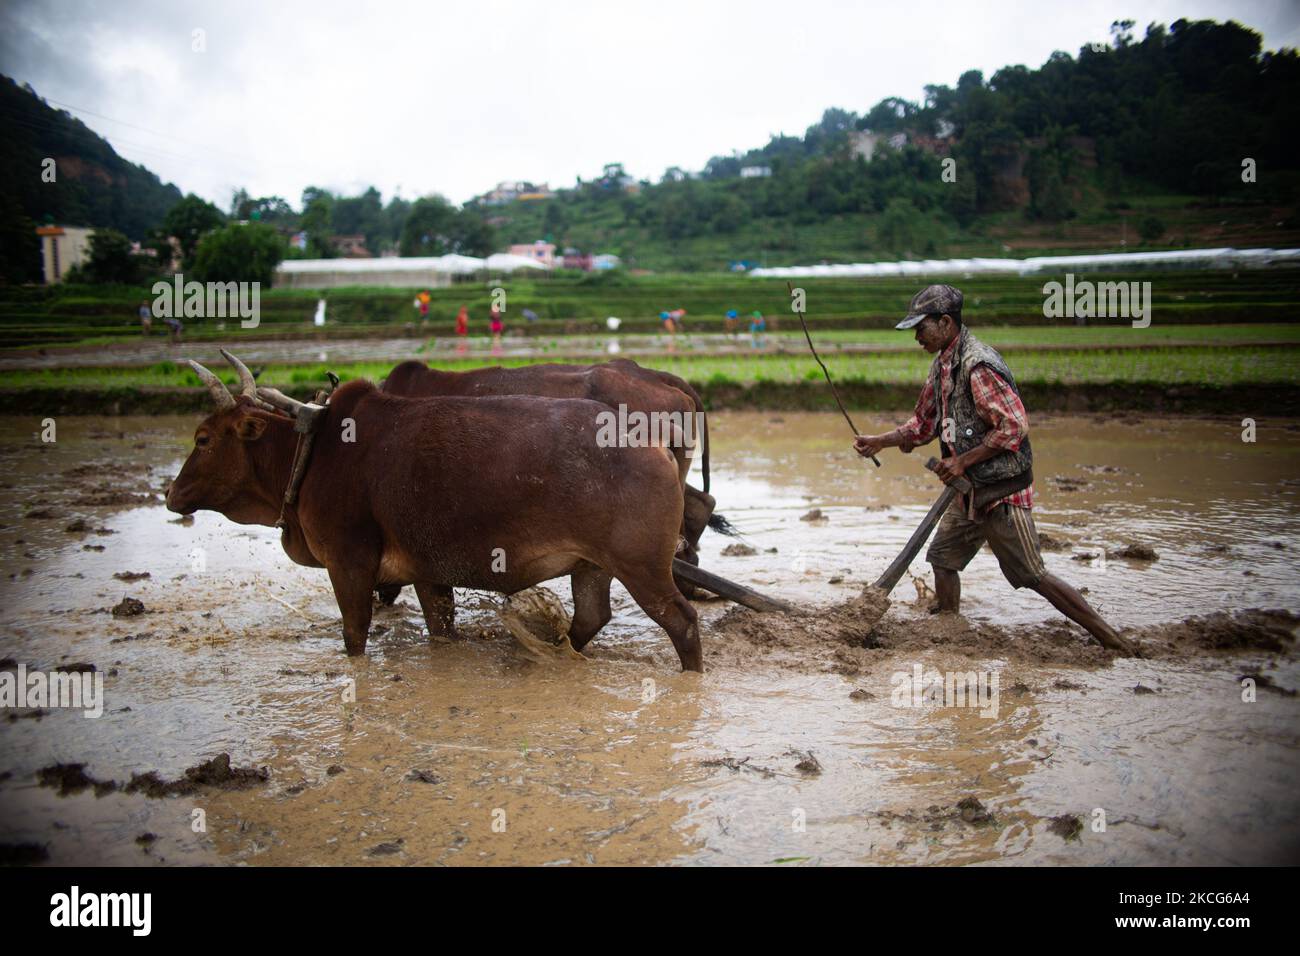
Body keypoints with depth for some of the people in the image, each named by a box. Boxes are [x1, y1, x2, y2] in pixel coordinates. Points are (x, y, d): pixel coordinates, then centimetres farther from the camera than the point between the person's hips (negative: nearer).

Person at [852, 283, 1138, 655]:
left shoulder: (979, 366, -20)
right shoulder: (942, 364, 10)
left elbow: (1014, 425, -25)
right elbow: (924, 424, 21)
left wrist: (963, 461, -22)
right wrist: (880, 442, 10)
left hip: (1001, 490, -9)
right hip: (970, 489, 9)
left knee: (1033, 576, -6)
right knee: (943, 557, 14)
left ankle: (1110, 638, 3)